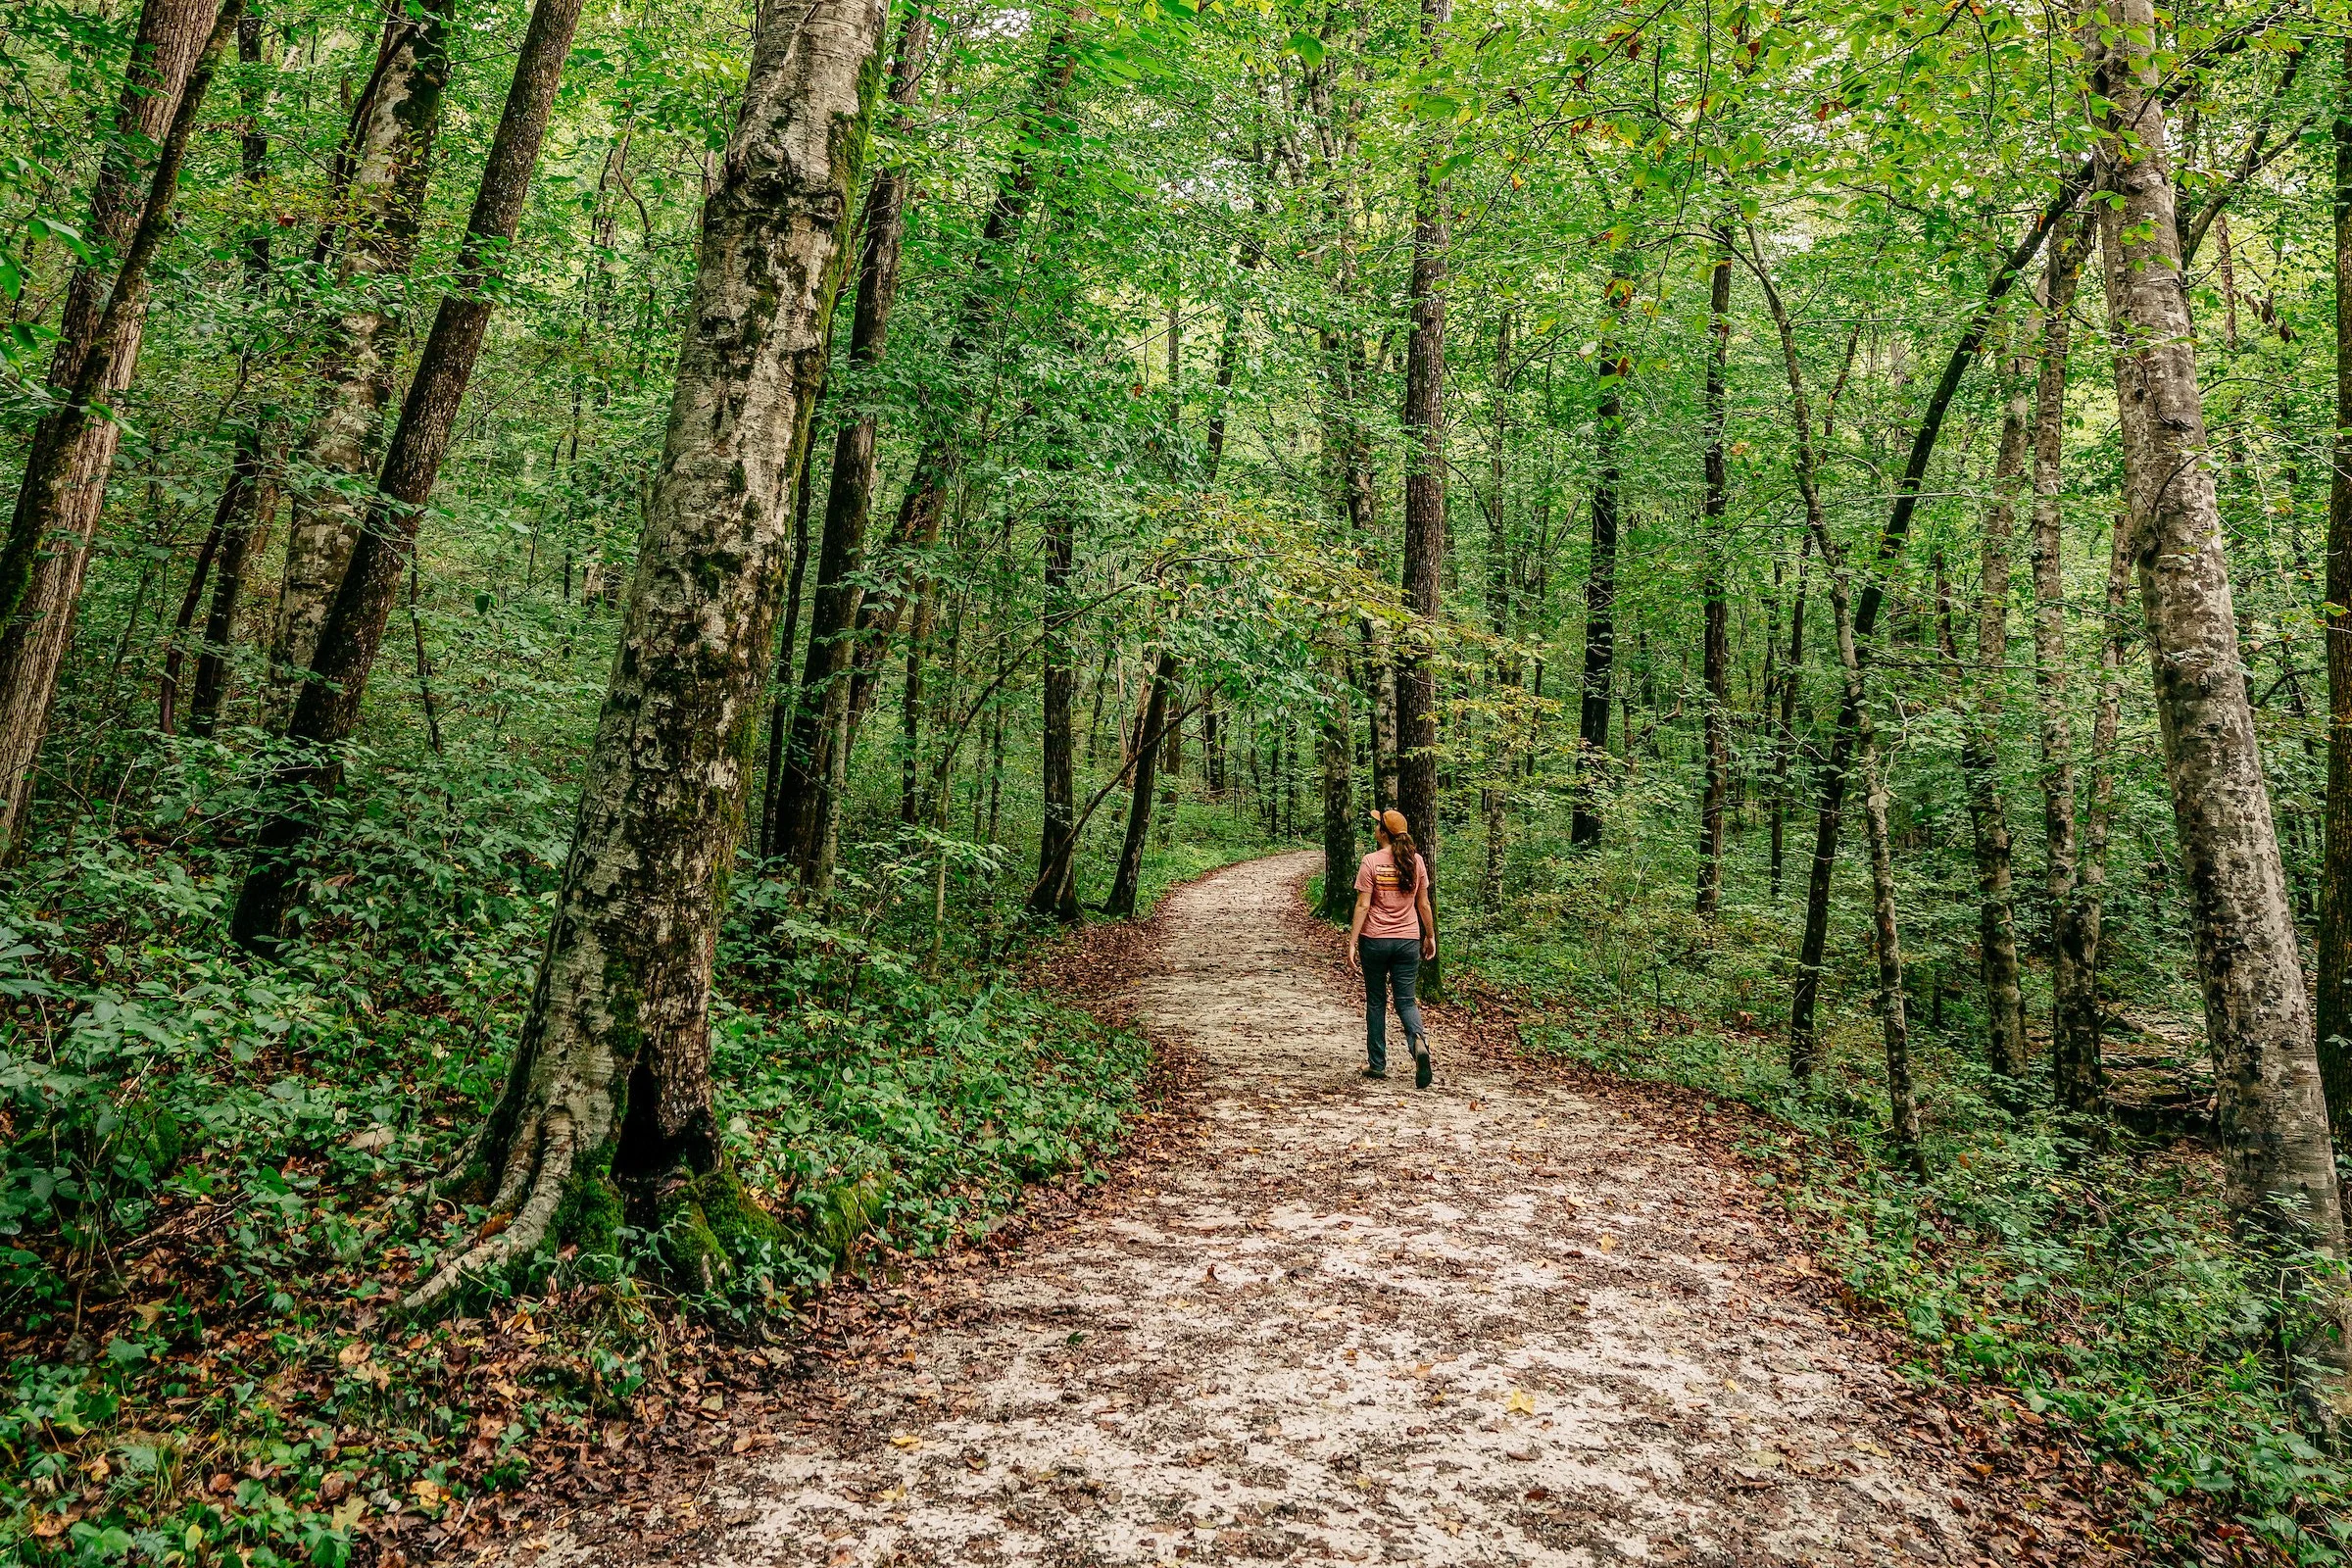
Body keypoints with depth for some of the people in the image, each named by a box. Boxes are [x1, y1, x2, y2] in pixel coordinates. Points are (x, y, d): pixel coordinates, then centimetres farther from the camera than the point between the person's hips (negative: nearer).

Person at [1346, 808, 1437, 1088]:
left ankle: (1377, 1064, 15)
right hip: (1408, 940, 2)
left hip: (1375, 939, -2)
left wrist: (1351, 943, -8)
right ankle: (1419, 1041, -23)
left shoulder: (1371, 862, -10)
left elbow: (1363, 906, -11)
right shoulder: (1416, 861, 1)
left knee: (1376, 1001, 11)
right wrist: (1430, 936, 17)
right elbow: (1424, 904, 6)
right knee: (1406, 1000, 7)